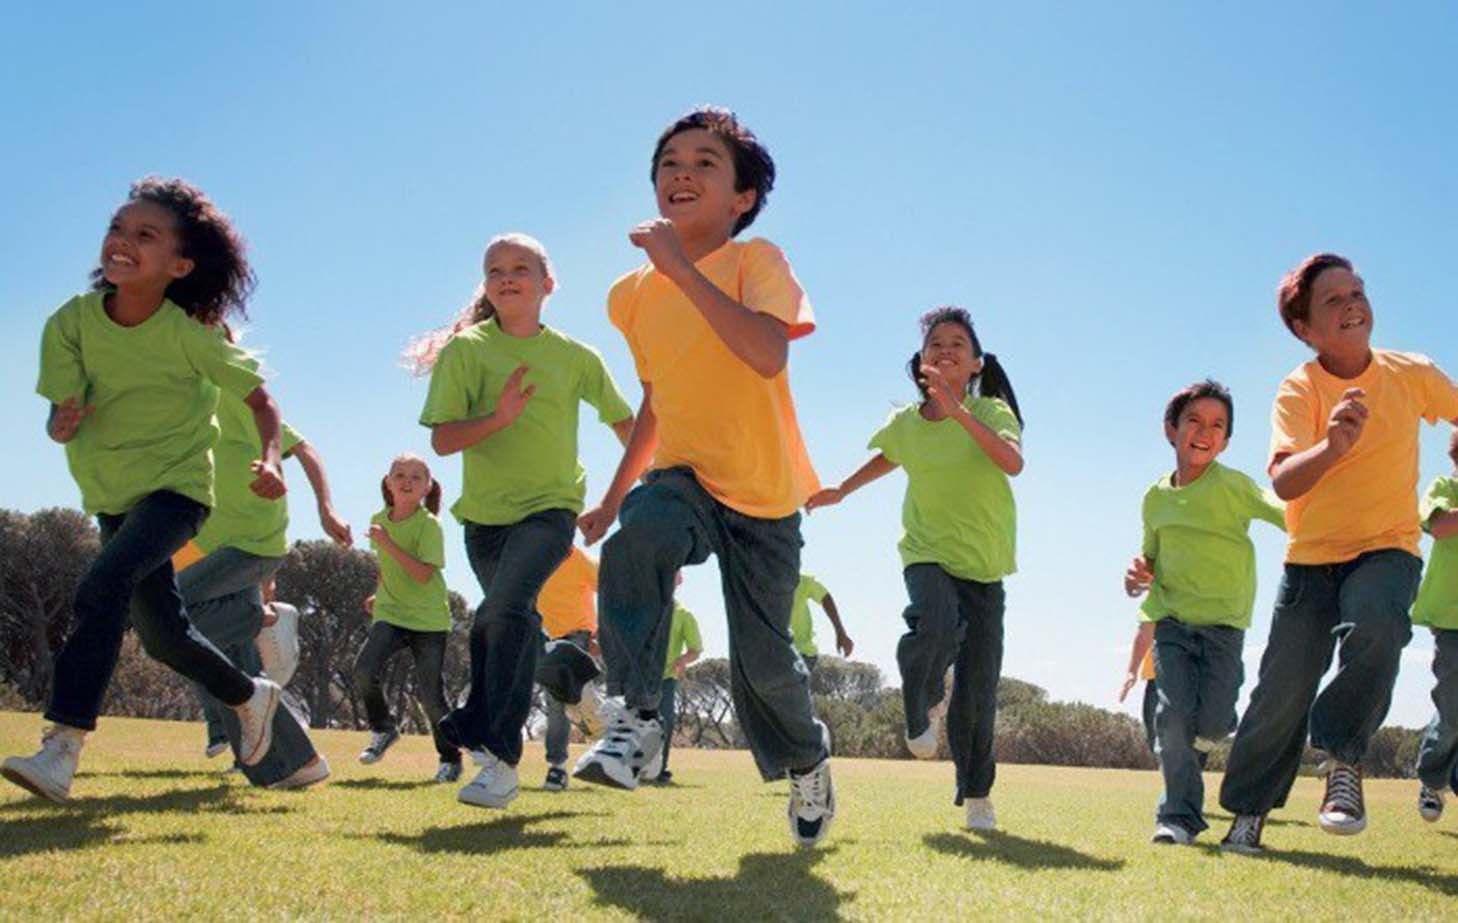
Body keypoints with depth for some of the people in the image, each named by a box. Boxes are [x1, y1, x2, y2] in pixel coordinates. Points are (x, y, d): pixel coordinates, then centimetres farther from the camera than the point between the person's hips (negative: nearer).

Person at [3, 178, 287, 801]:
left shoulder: (189, 336, -18)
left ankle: (61, 748, -30)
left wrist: (270, 461, -28)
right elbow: (60, 415, -10)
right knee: (161, 632, 13)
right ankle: (251, 695, 39)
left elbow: (260, 401, -9)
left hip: (177, 486, -5)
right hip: (111, 495, 5)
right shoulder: (73, 320, -10)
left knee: (103, 586, -29)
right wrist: (64, 424, -34)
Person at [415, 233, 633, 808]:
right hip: (484, 512, 3)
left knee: (505, 609, -24)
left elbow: (623, 421, 15)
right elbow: (442, 439, -8)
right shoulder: (466, 349, -1)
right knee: (515, 622, 12)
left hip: (549, 507, -3)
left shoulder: (575, 356, 2)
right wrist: (499, 417, -23)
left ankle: (498, 755, -24)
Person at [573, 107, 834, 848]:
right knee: (636, 538, -33)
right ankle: (637, 718, -23)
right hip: (684, 477, 3)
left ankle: (807, 763, 31)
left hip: (763, 491, -3)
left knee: (763, 659, -1)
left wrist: (682, 269, -33)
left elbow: (768, 354, -34)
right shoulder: (631, 295, 3)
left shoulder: (757, 261, -13)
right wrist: (612, 498, 19)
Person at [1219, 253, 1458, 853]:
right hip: (1311, 557, 0)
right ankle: (1248, 810, 21)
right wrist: (1331, 449, -46)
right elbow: (1283, 483, -27)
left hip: (1387, 550, 1)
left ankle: (1343, 758, -13)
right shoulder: (1299, 389, -11)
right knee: (1282, 691, 0)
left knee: (1375, 627, -33)